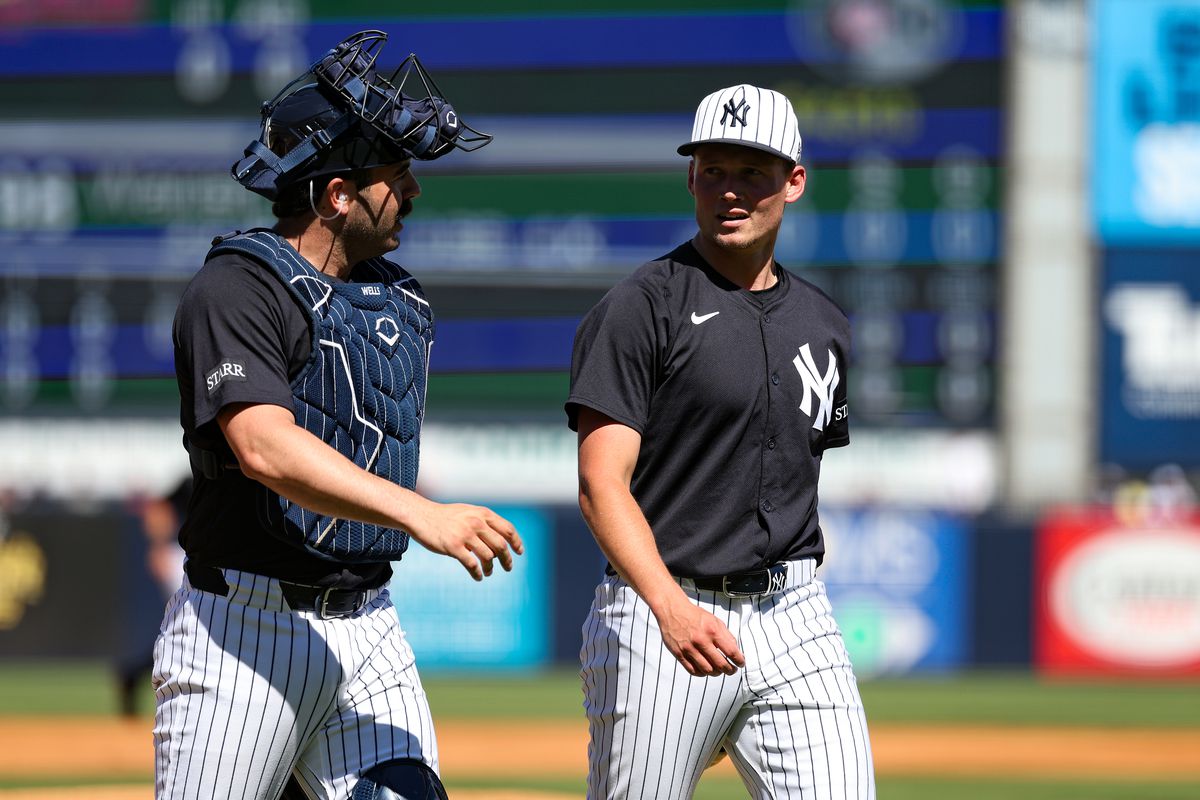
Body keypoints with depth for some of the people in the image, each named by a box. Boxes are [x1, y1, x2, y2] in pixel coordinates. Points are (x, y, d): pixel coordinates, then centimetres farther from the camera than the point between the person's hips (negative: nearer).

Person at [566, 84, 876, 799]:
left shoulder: (824, 324, 14)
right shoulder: (640, 308, -5)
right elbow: (602, 484, -14)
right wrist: (670, 606, -29)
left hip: (795, 621, 5)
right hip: (657, 618, -5)